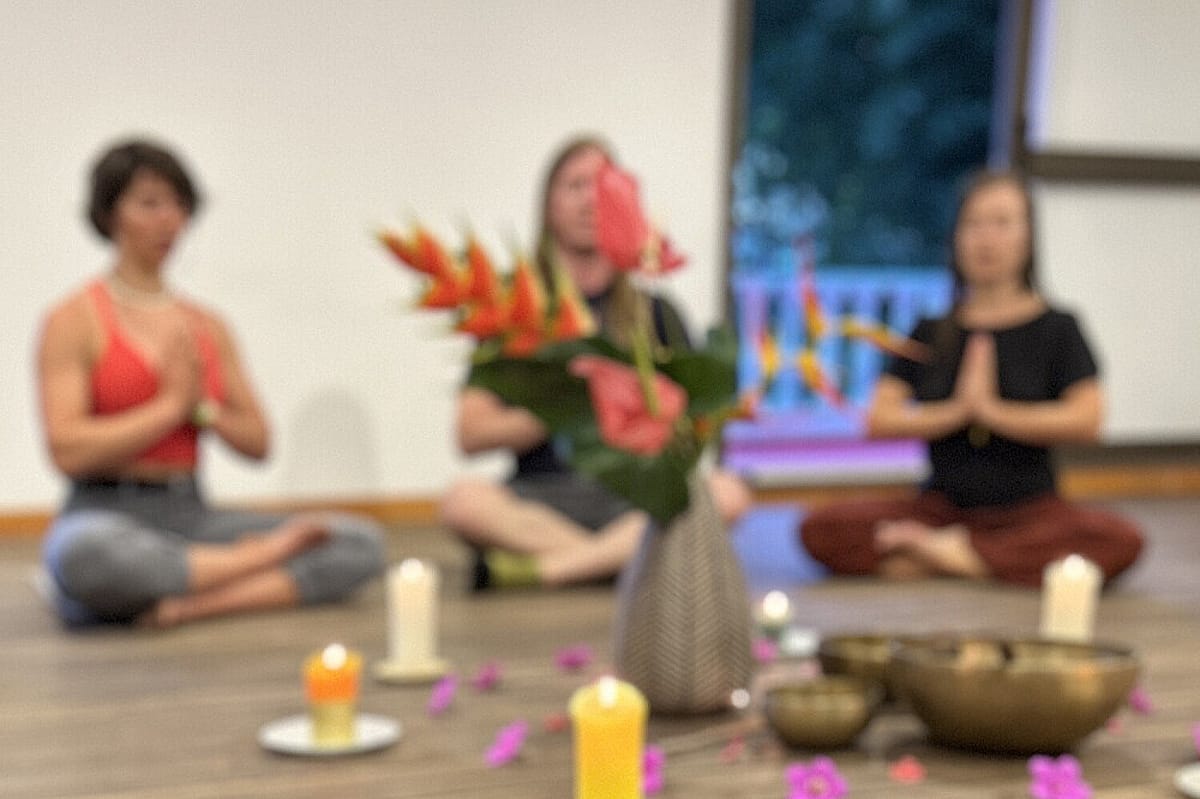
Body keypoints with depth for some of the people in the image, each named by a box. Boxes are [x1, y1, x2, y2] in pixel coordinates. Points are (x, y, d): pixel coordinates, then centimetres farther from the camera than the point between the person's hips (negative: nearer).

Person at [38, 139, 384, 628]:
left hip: (192, 514, 5)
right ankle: (261, 556, -21)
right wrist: (172, 405, -8)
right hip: (107, 516, -5)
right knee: (82, 554, -43)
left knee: (362, 543, -12)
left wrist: (202, 408, -7)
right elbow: (67, 450, -13)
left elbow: (258, 441, 12)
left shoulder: (207, 327, 14)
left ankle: (196, 604, -27)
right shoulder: (74, 321, -1)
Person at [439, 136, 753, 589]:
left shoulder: (655, 313, 14)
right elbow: (472, 435, 2)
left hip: (635, 501, 2)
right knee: (464, 501, -33)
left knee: (727, 493, -29)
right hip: (539, 499, -1)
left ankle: (557, 564, -29)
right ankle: (627, 558, -25)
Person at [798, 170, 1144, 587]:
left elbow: (1086, 420, -11)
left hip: (1029, 509, -1)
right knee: (821, 529, -24)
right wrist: (956, 411, -13)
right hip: (941, 505, 1)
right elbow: (879, 420, 0)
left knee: (1122, 541, -34)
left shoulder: (1055, 328, 4)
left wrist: (992, 410, -13)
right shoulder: (930, 332, 10)